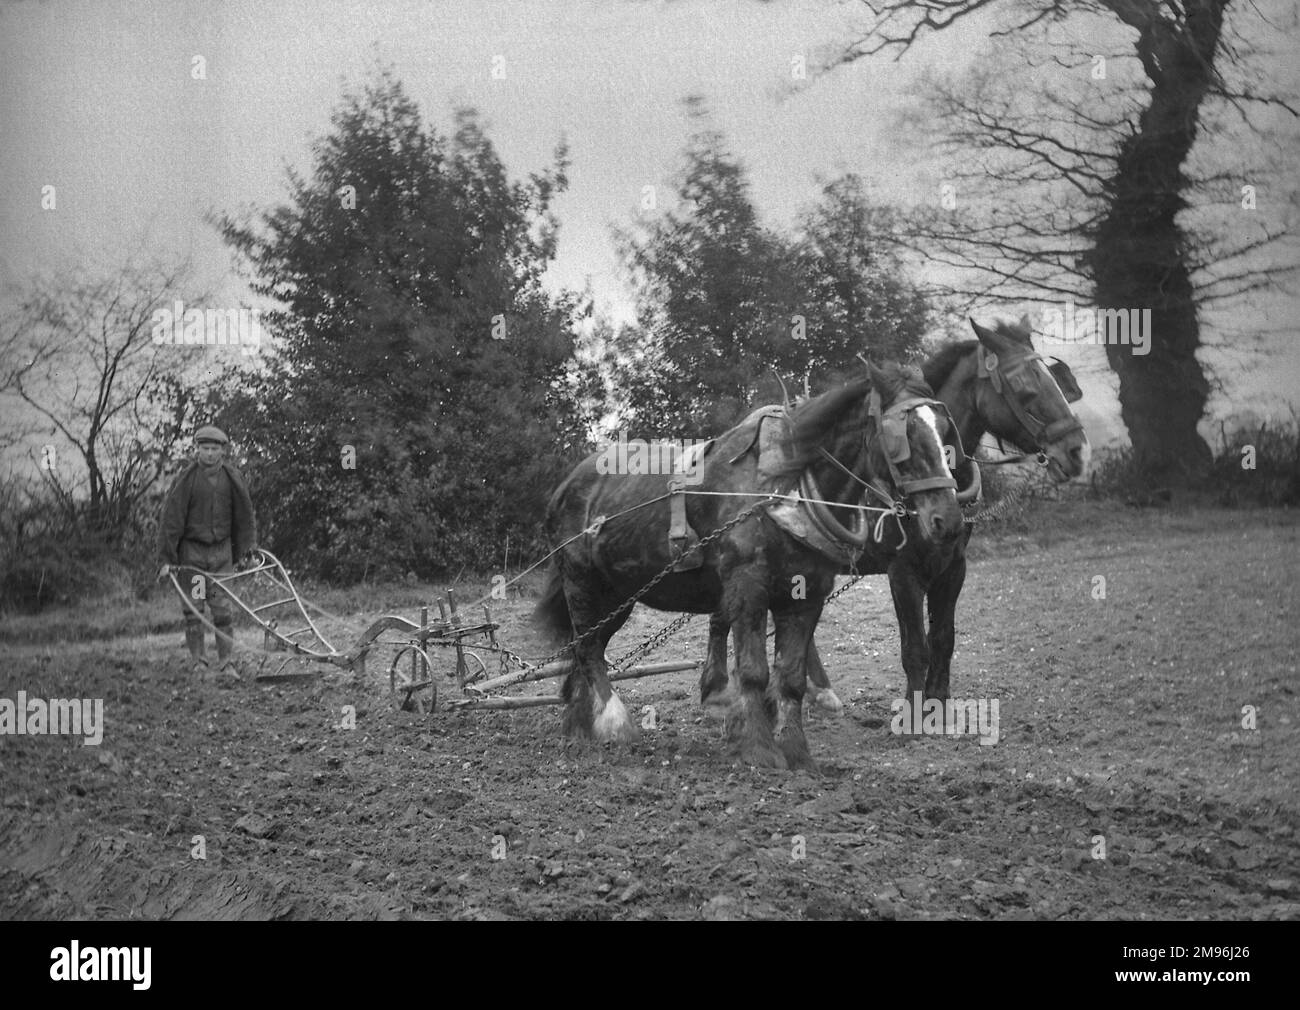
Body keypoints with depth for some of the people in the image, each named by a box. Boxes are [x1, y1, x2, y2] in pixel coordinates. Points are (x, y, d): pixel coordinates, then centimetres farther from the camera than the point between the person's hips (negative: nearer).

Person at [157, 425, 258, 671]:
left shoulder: (233, 480, 2)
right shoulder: (185, 479, -8)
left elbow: (245, 516, 14)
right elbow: (171, 519, -8)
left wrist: (248, 549, 12)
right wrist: (166, 559, -10)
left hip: (221, 549, 2)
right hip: (191, 549, -2)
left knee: (222, 607, -2)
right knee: (193, 608, 0)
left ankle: (226, 660, 2)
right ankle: (198, 661, 6)